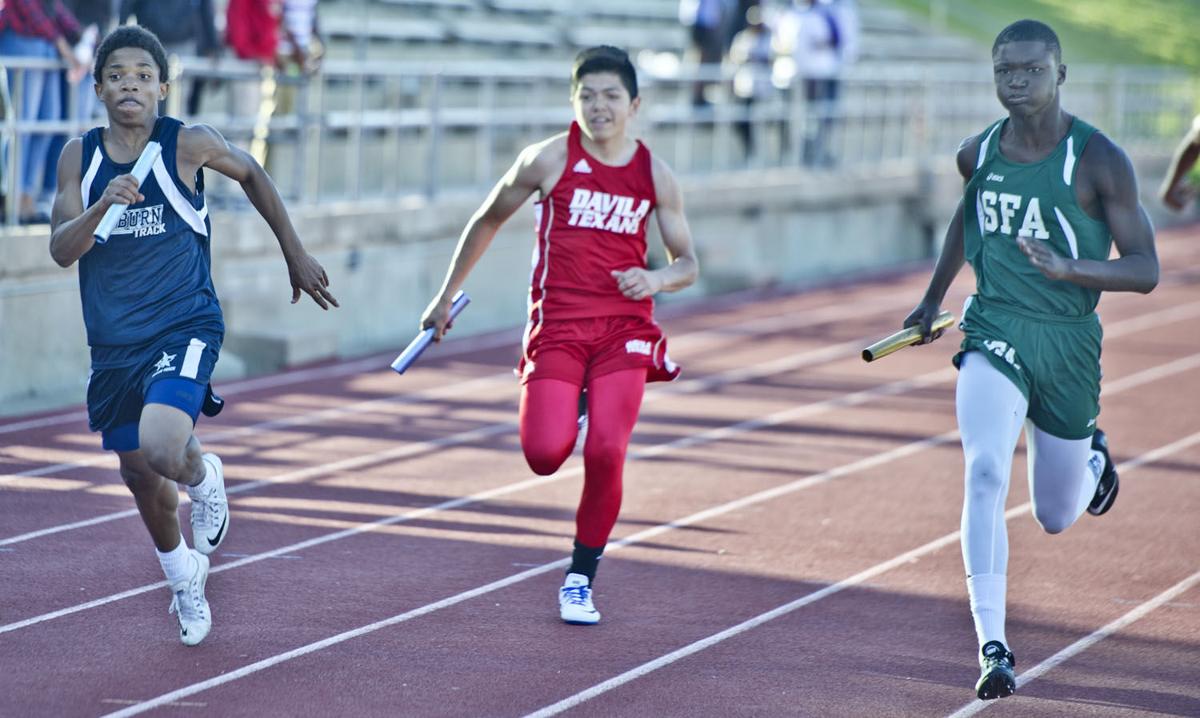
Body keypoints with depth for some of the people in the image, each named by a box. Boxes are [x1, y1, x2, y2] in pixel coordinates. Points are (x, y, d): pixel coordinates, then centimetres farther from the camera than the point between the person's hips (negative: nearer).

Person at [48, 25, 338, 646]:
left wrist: (295, 255, 16)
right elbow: (61, 250, -7)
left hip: (184, 329, -4)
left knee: (161, 449, -28)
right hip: (114, 340, 4)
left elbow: (251, 175, 10)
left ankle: (203, 477, 10)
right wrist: (104, 205, -26)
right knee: (138, 472, 15)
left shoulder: (188, 144, -9)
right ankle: (183, 575, 43)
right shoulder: (79, 156, -1)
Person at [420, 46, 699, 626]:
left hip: (623, 331, 1)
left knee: (605, 454, -15)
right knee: (545, 455, -17)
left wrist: (656, 279, -11)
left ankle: (581, 580, 6)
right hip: (557, 326, -1)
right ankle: (564, 412, 23)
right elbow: (487, 221, 12)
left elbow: (687, 263, 13)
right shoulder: (549, 159, -1)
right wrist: (446, 296, 15)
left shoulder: (655, 175, 5)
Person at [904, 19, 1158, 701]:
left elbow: (1145, 271, -13)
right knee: (986, 474, -24)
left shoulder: (1099, 160, -11)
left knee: (1056, 517, 13)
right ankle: (993, 646, -24)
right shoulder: (978, 153, 1)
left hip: (1068, 343, -1)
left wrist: (1067, 268, -29)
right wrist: (935, 295, 30)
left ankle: (1092, 457, 51)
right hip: (994, 332, 1)